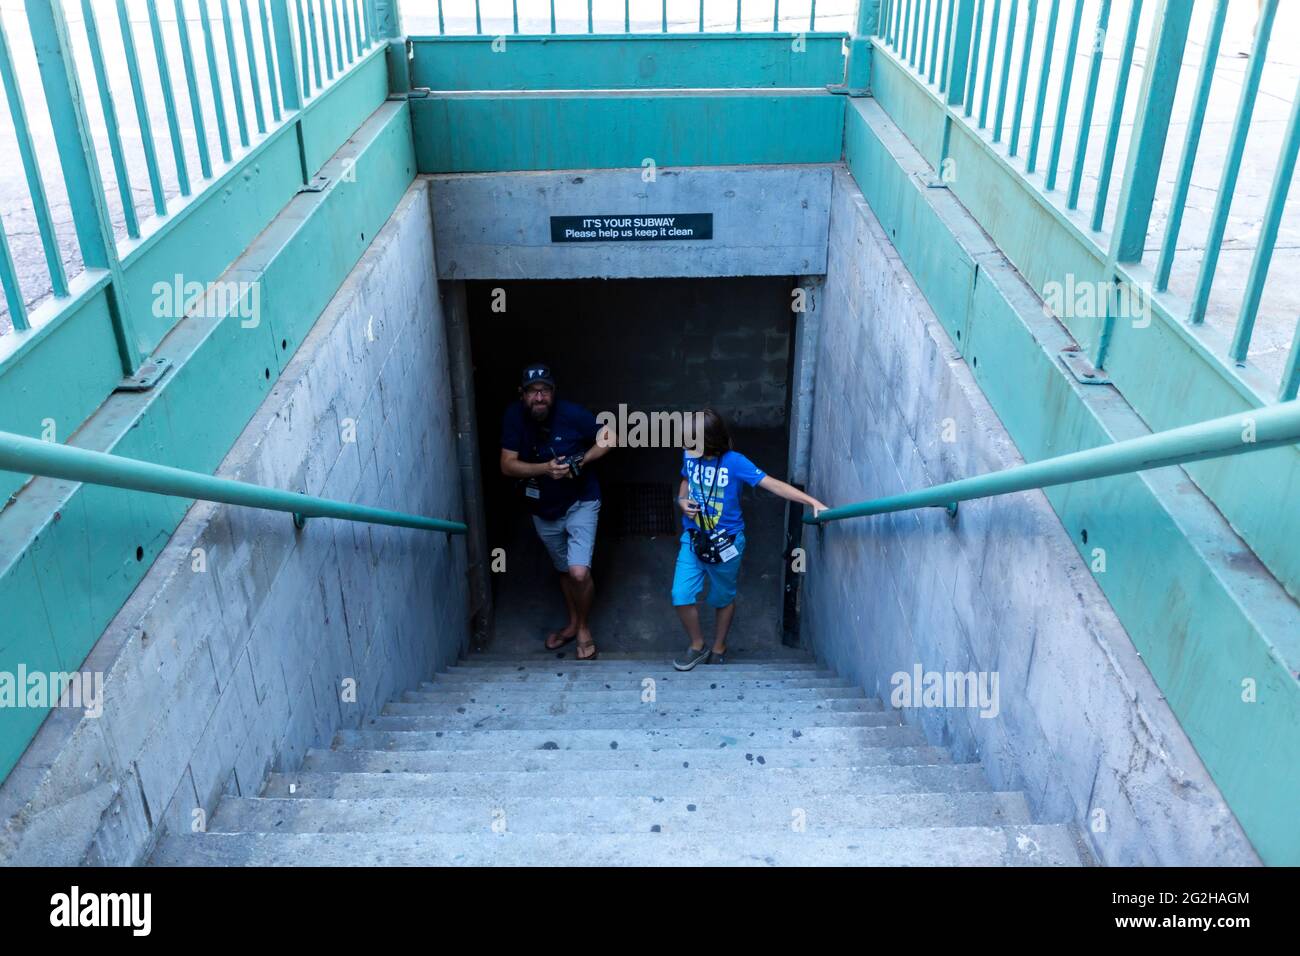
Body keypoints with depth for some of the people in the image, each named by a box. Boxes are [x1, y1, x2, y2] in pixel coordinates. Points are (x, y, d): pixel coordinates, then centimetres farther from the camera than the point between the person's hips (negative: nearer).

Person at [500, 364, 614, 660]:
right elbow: (507, 466, -16)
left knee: (579, 572, -14)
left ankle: (583, 628, 12)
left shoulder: (572, 413, -21)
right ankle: (572, 623, 43)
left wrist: (582, 461, -22)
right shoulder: (514, 416, -14)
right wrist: (546, 468, -31)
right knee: (564, 570, 21)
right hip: (543, 510, 3)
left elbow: (609, 438, -8)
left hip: (580, 503, -3)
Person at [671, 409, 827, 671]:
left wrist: (812, 502, -33)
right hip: (693, 538, 3)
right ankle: (697, 646, 22)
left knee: (723, 598, 15)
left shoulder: (734, 462, -20)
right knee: (681, 596, -3)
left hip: (726, 542, -3)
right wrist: (682, 501, -7)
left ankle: (719, 648, 38)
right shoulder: (689, 455, -6)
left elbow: (773, 484, -24)